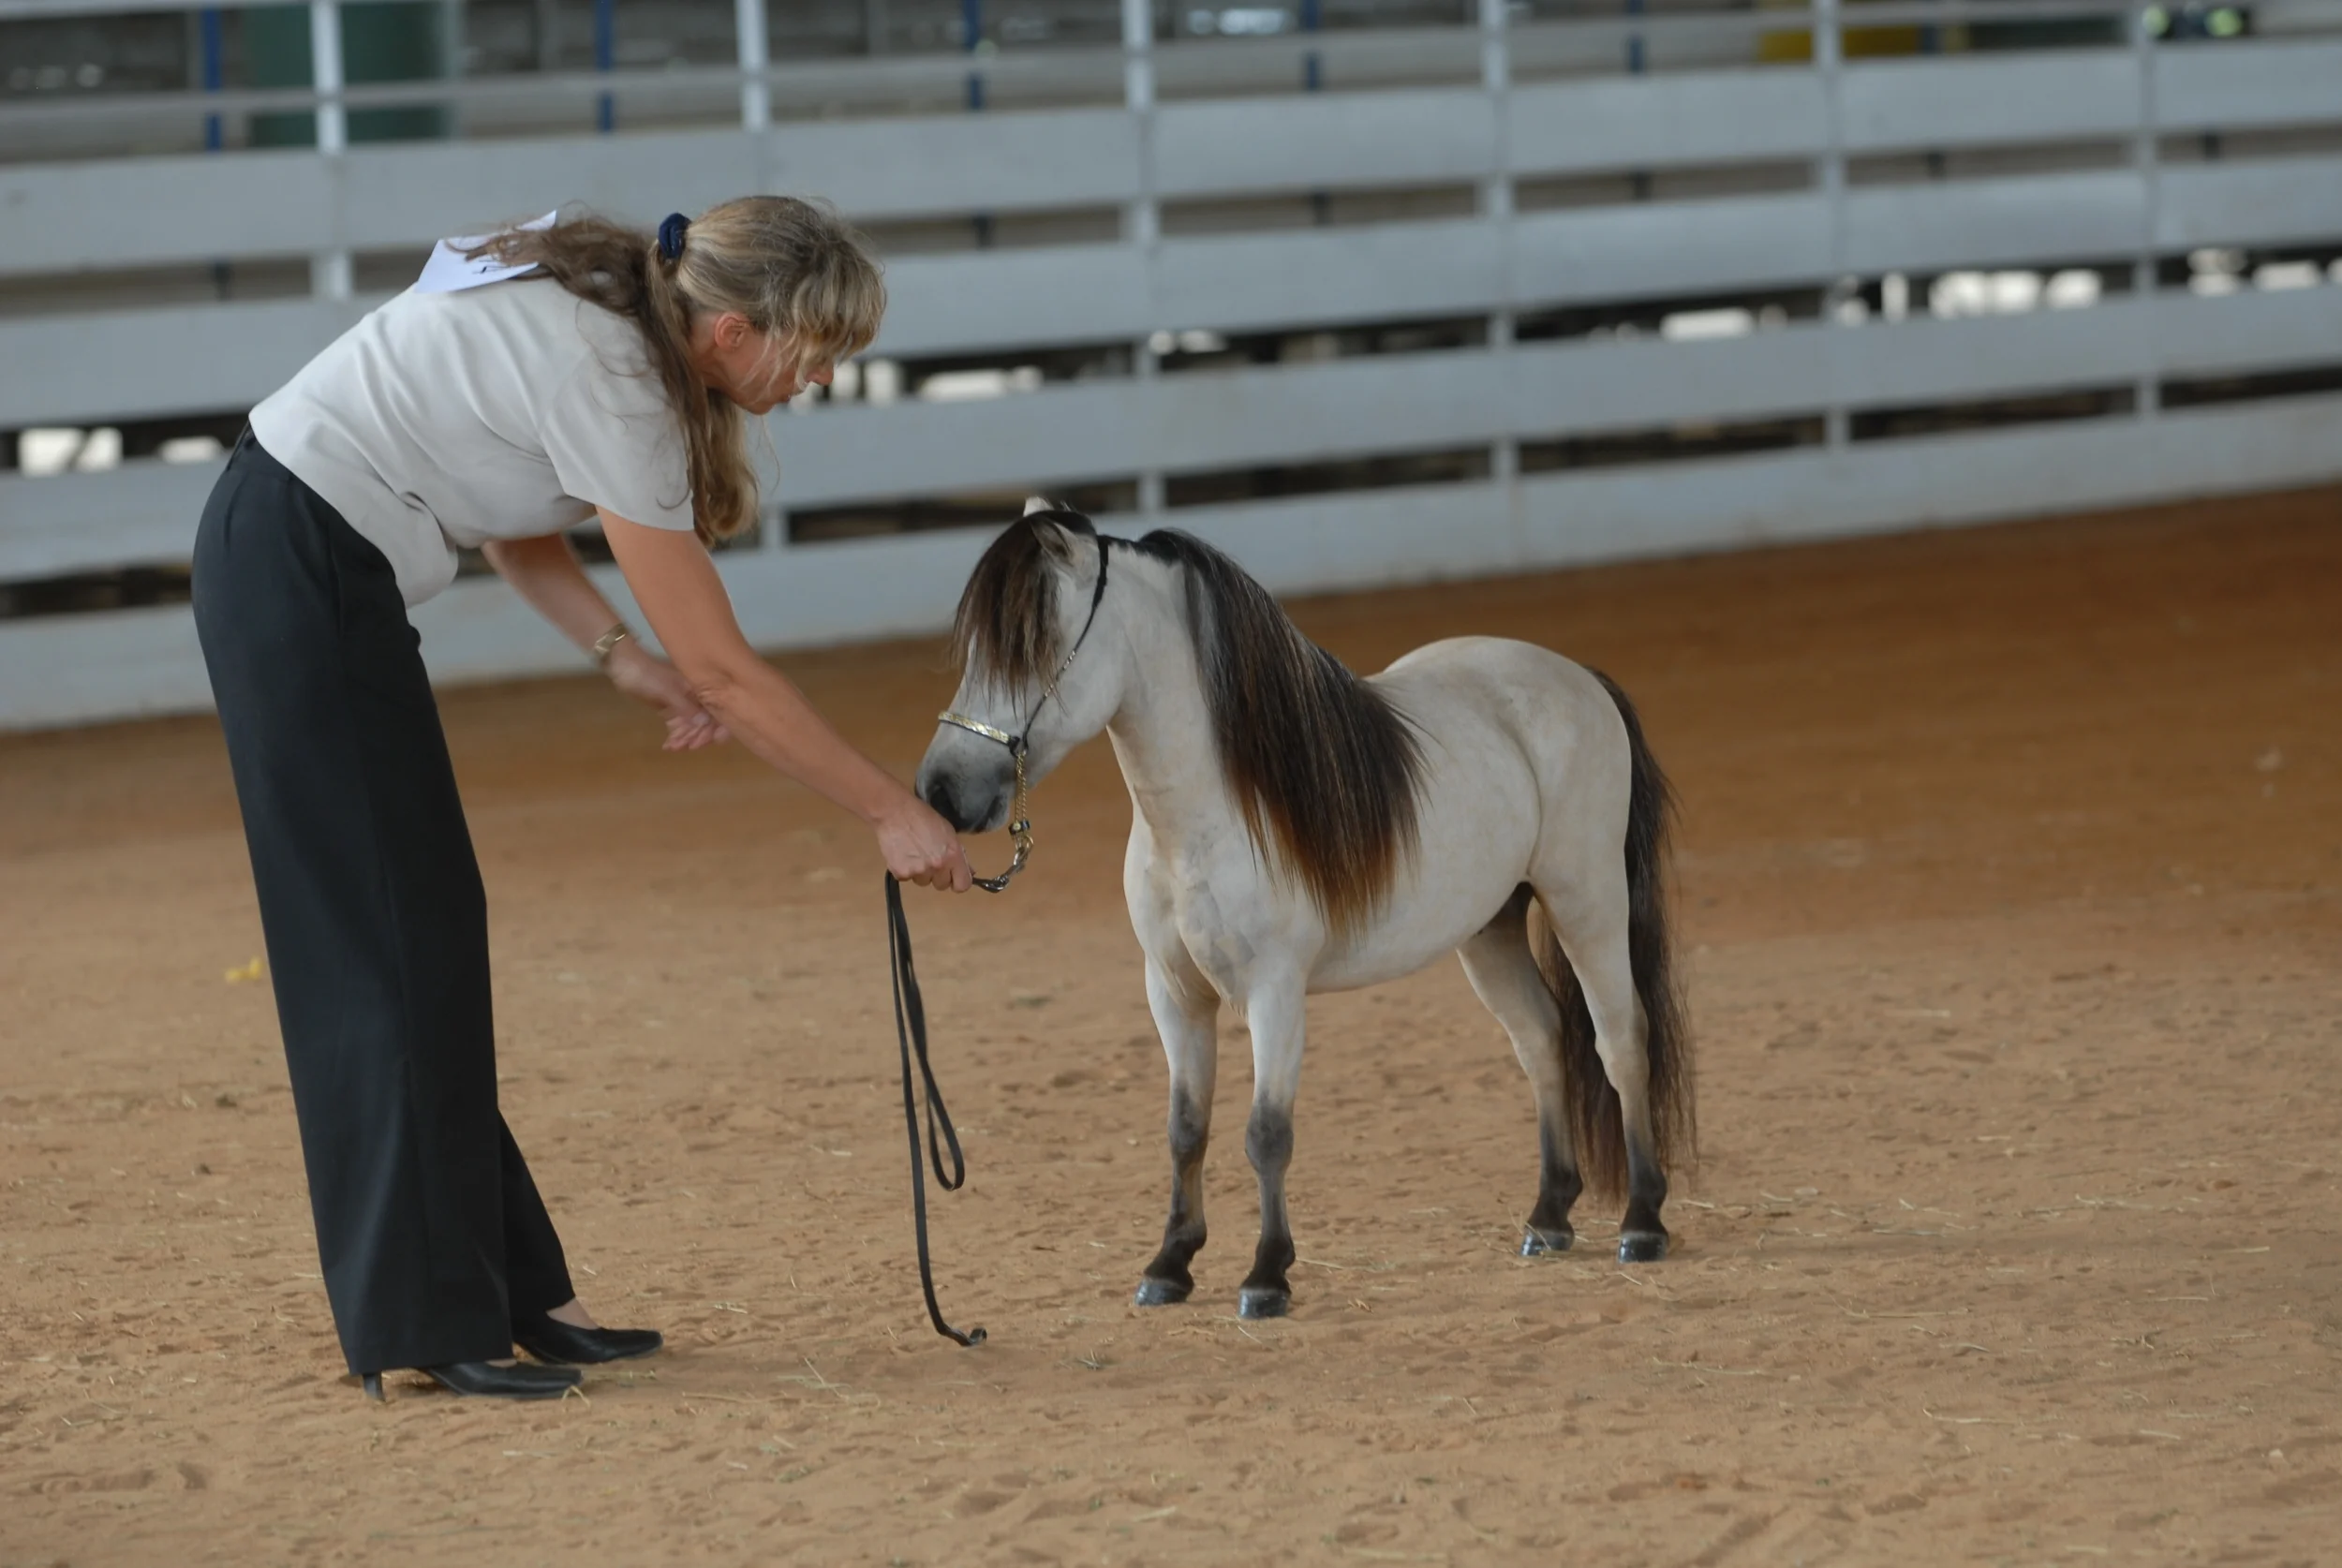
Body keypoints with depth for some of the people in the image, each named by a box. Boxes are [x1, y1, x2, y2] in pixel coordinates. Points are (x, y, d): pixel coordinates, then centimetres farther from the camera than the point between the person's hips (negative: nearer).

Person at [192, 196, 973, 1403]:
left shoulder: (607, 314, 3)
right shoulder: (612, 387, -23)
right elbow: (724, 674, -20)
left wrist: (625, 659, 1)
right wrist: (893, 814, -13)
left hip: (317, 567, 10)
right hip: (297, 571, -10)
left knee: (428, 936, 11)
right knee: (388, 948, -7)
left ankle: (508, 1292, 16)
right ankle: (424, 1324, -3)